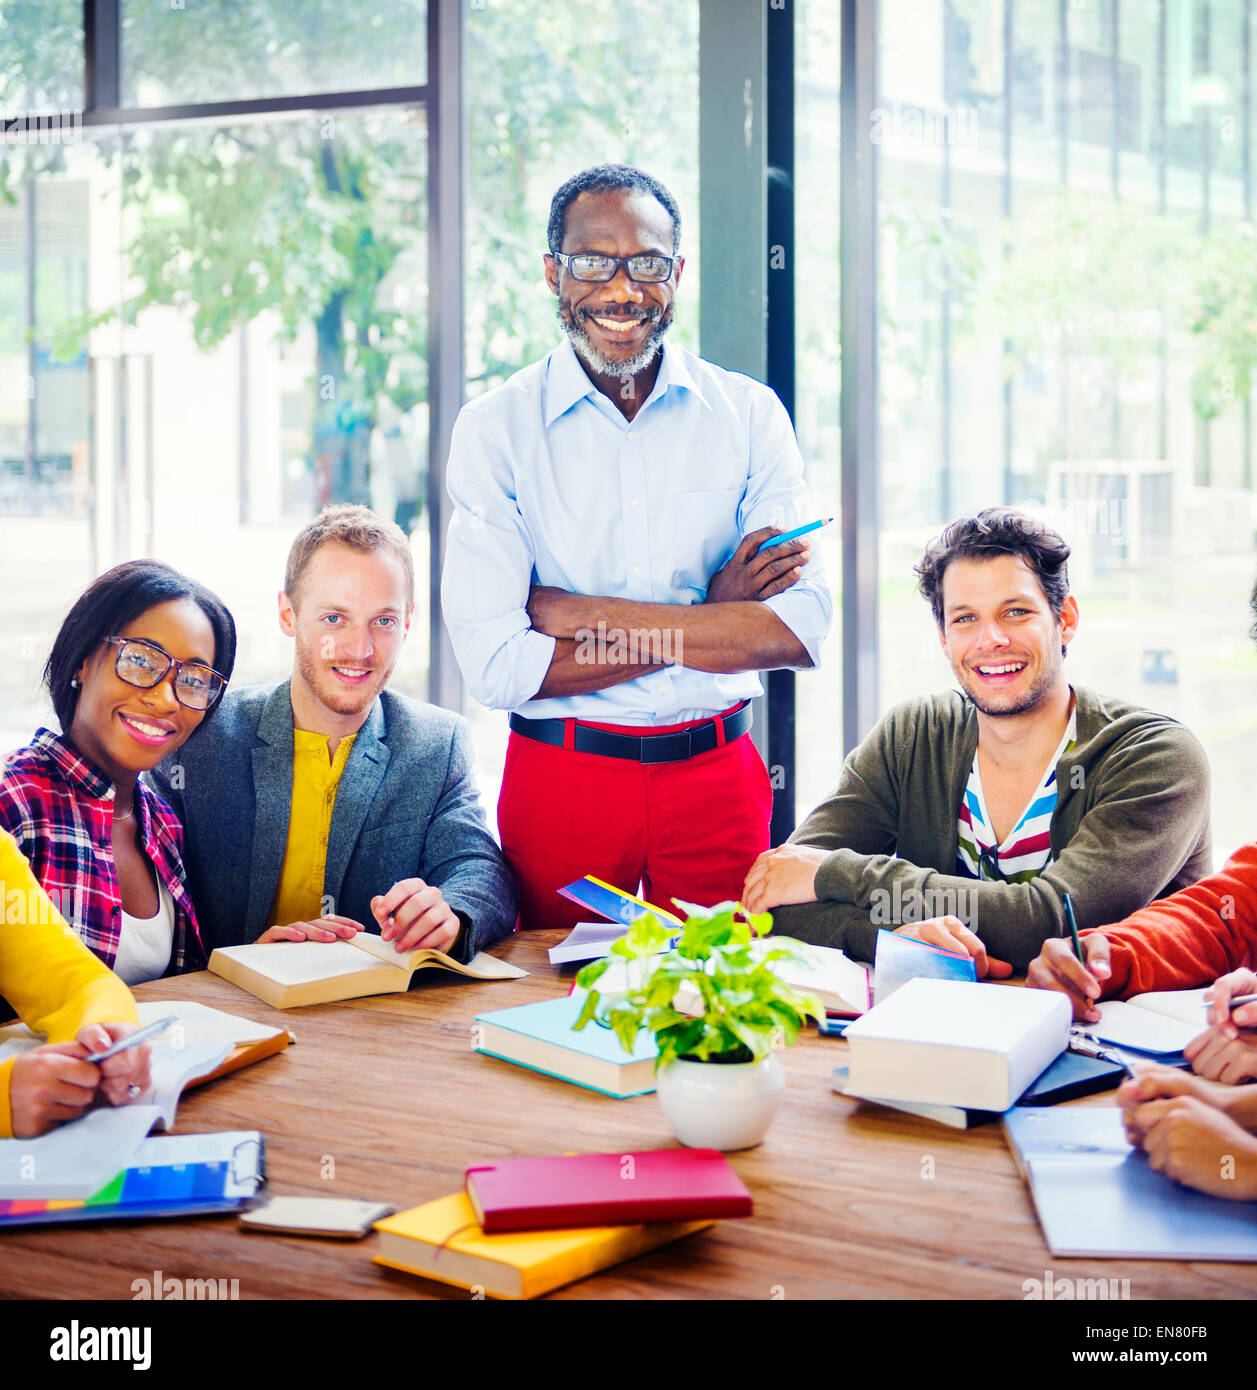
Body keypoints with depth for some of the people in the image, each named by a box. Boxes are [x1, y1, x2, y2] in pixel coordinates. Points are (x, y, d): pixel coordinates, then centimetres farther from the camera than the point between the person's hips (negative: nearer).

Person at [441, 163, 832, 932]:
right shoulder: (494, 427, -4)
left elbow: (801, 625, -10)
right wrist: (706, 619, -14)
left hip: (717, 776, 1)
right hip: (561, 775, -1)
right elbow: (495, 664, -13)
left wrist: (583, 615, -15)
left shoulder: (750, 414, 1)